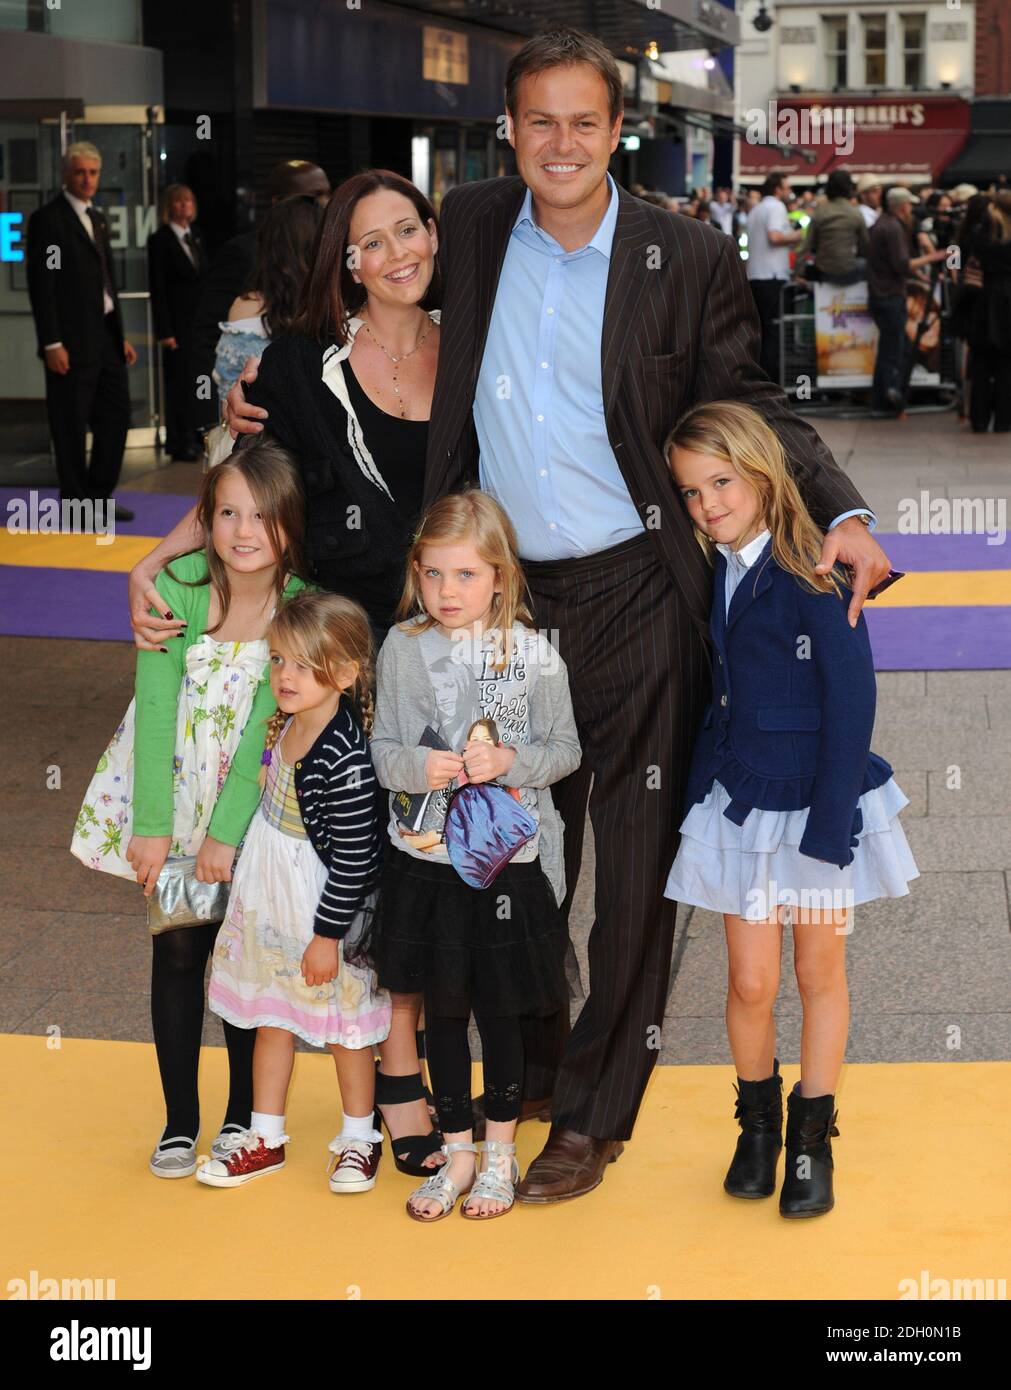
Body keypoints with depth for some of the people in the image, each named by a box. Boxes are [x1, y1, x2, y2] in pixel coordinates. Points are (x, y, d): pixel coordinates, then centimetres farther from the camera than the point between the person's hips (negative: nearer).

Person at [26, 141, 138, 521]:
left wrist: (121, 335, 18)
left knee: (116, 416, 11)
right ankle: (75, 504, 8)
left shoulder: (97, 220, 17)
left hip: (106, 338, 8)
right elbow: (41, 285, -13)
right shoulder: (48, 219, -9)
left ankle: (99, 495, 22)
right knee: (71, 427, 0)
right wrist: (52, 344, -18)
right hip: (73, 343, -8)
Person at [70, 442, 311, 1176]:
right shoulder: (180, 586, -16)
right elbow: (156, 704, -15)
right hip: (174, 791, 0)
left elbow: (272, 725, -16)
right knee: (177, 947, 3)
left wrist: (226, 832, -18)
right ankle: (179, 1120, 16)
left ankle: (244, 1114, 21)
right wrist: (151, 825, -18)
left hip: (254, 801, 0)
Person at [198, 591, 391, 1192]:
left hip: (326, 898, -8)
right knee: (271, 1014, 18)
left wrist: (328, 934, -18)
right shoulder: (287, 722, -5)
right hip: (270, 890, 8)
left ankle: (359, 1140, 31)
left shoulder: (345, 757, -29)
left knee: (340, 1019, 11)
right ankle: (266, 1139, 33)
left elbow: (355, 858, -24)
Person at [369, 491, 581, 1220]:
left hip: (508, 859, -2)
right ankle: (458, 1152, 27)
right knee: (442, 1010, 12)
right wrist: (417, 767, -18)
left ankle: (501, 1154, 26)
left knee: (500, 1012, 9)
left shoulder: (532, 653, -7)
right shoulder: (402, 650, -1)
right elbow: (383, 748, 2)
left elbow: (565, 748, -3)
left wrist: (509, 761, -20)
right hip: (425, 858, 2)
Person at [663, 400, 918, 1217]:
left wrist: (828, 827, -19)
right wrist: (700, 790, 3)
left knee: (820, 973, 11)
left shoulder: (812, 579, -16)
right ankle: (757, 1122, 29)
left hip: (816, 803, -4)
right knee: (750, 983, 6)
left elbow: (852, 704, -16)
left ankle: (812, 1136, 25)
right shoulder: (709, 578, 2)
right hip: (740, 804, 4)